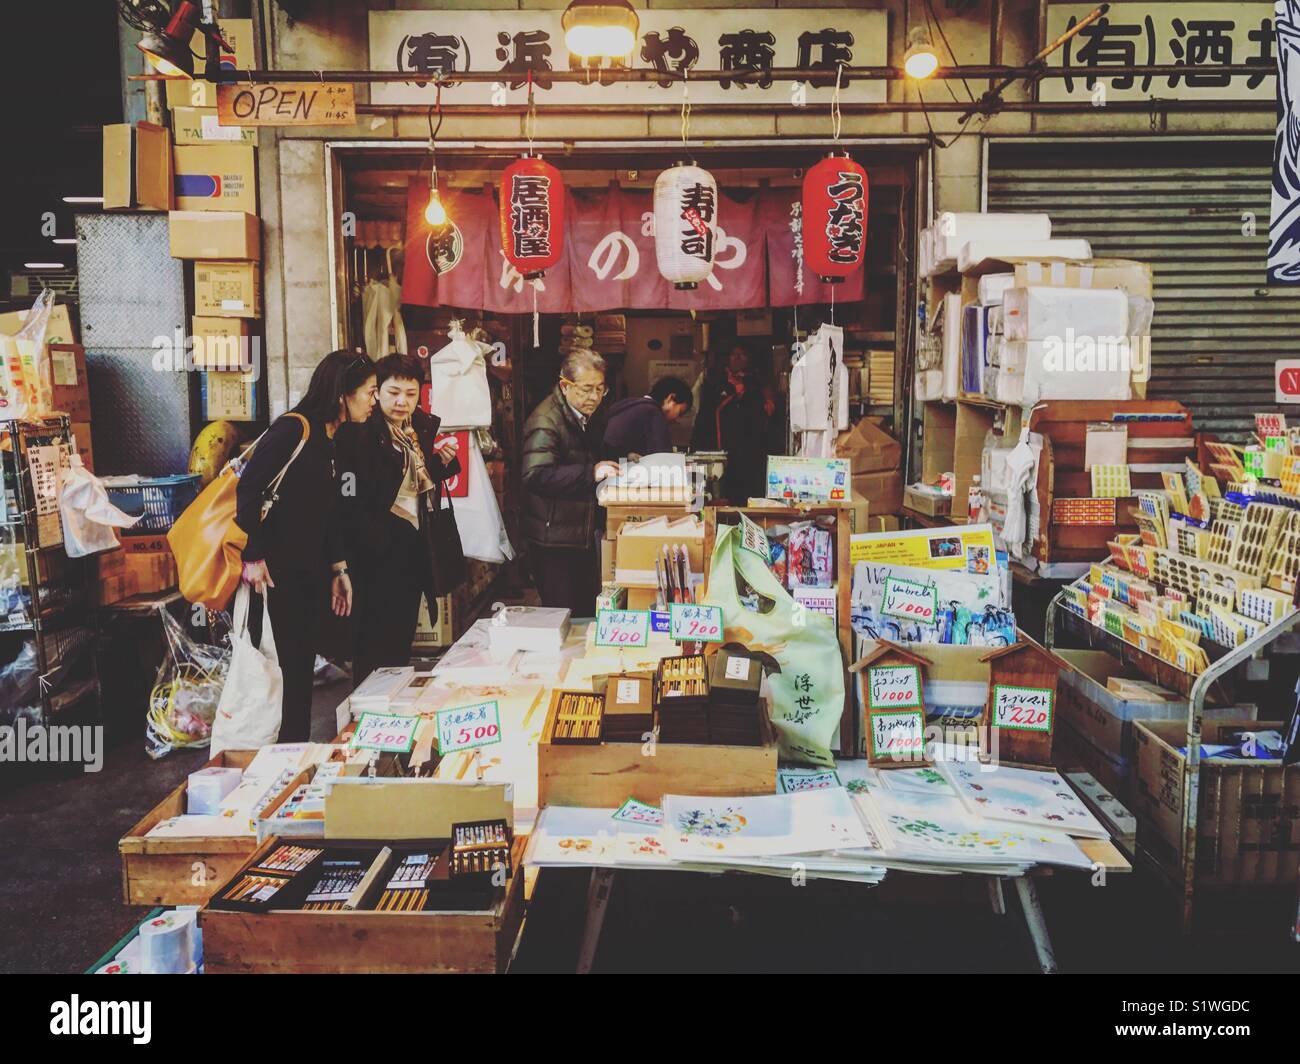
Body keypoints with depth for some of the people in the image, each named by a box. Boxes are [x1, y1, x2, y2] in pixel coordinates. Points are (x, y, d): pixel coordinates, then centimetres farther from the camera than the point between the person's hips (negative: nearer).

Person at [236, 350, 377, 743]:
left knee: (302, 665, 13)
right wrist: (252, 557, -19)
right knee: (276, 665, -5)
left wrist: (338, 568, 18)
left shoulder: (330, 442, 14)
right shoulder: (293, 428, -12)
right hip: (275, 570, -9)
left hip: (309, 571, 9)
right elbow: (248, 487, -17)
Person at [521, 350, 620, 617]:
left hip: (583, 533, 9)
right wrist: (591, 473, -37)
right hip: (554, 539, -9)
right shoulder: (546, 420, -19)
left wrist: (618, 462, 11)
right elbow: (536, 475, -33)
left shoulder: (589, 416, 11)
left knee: (589, 612, 17)